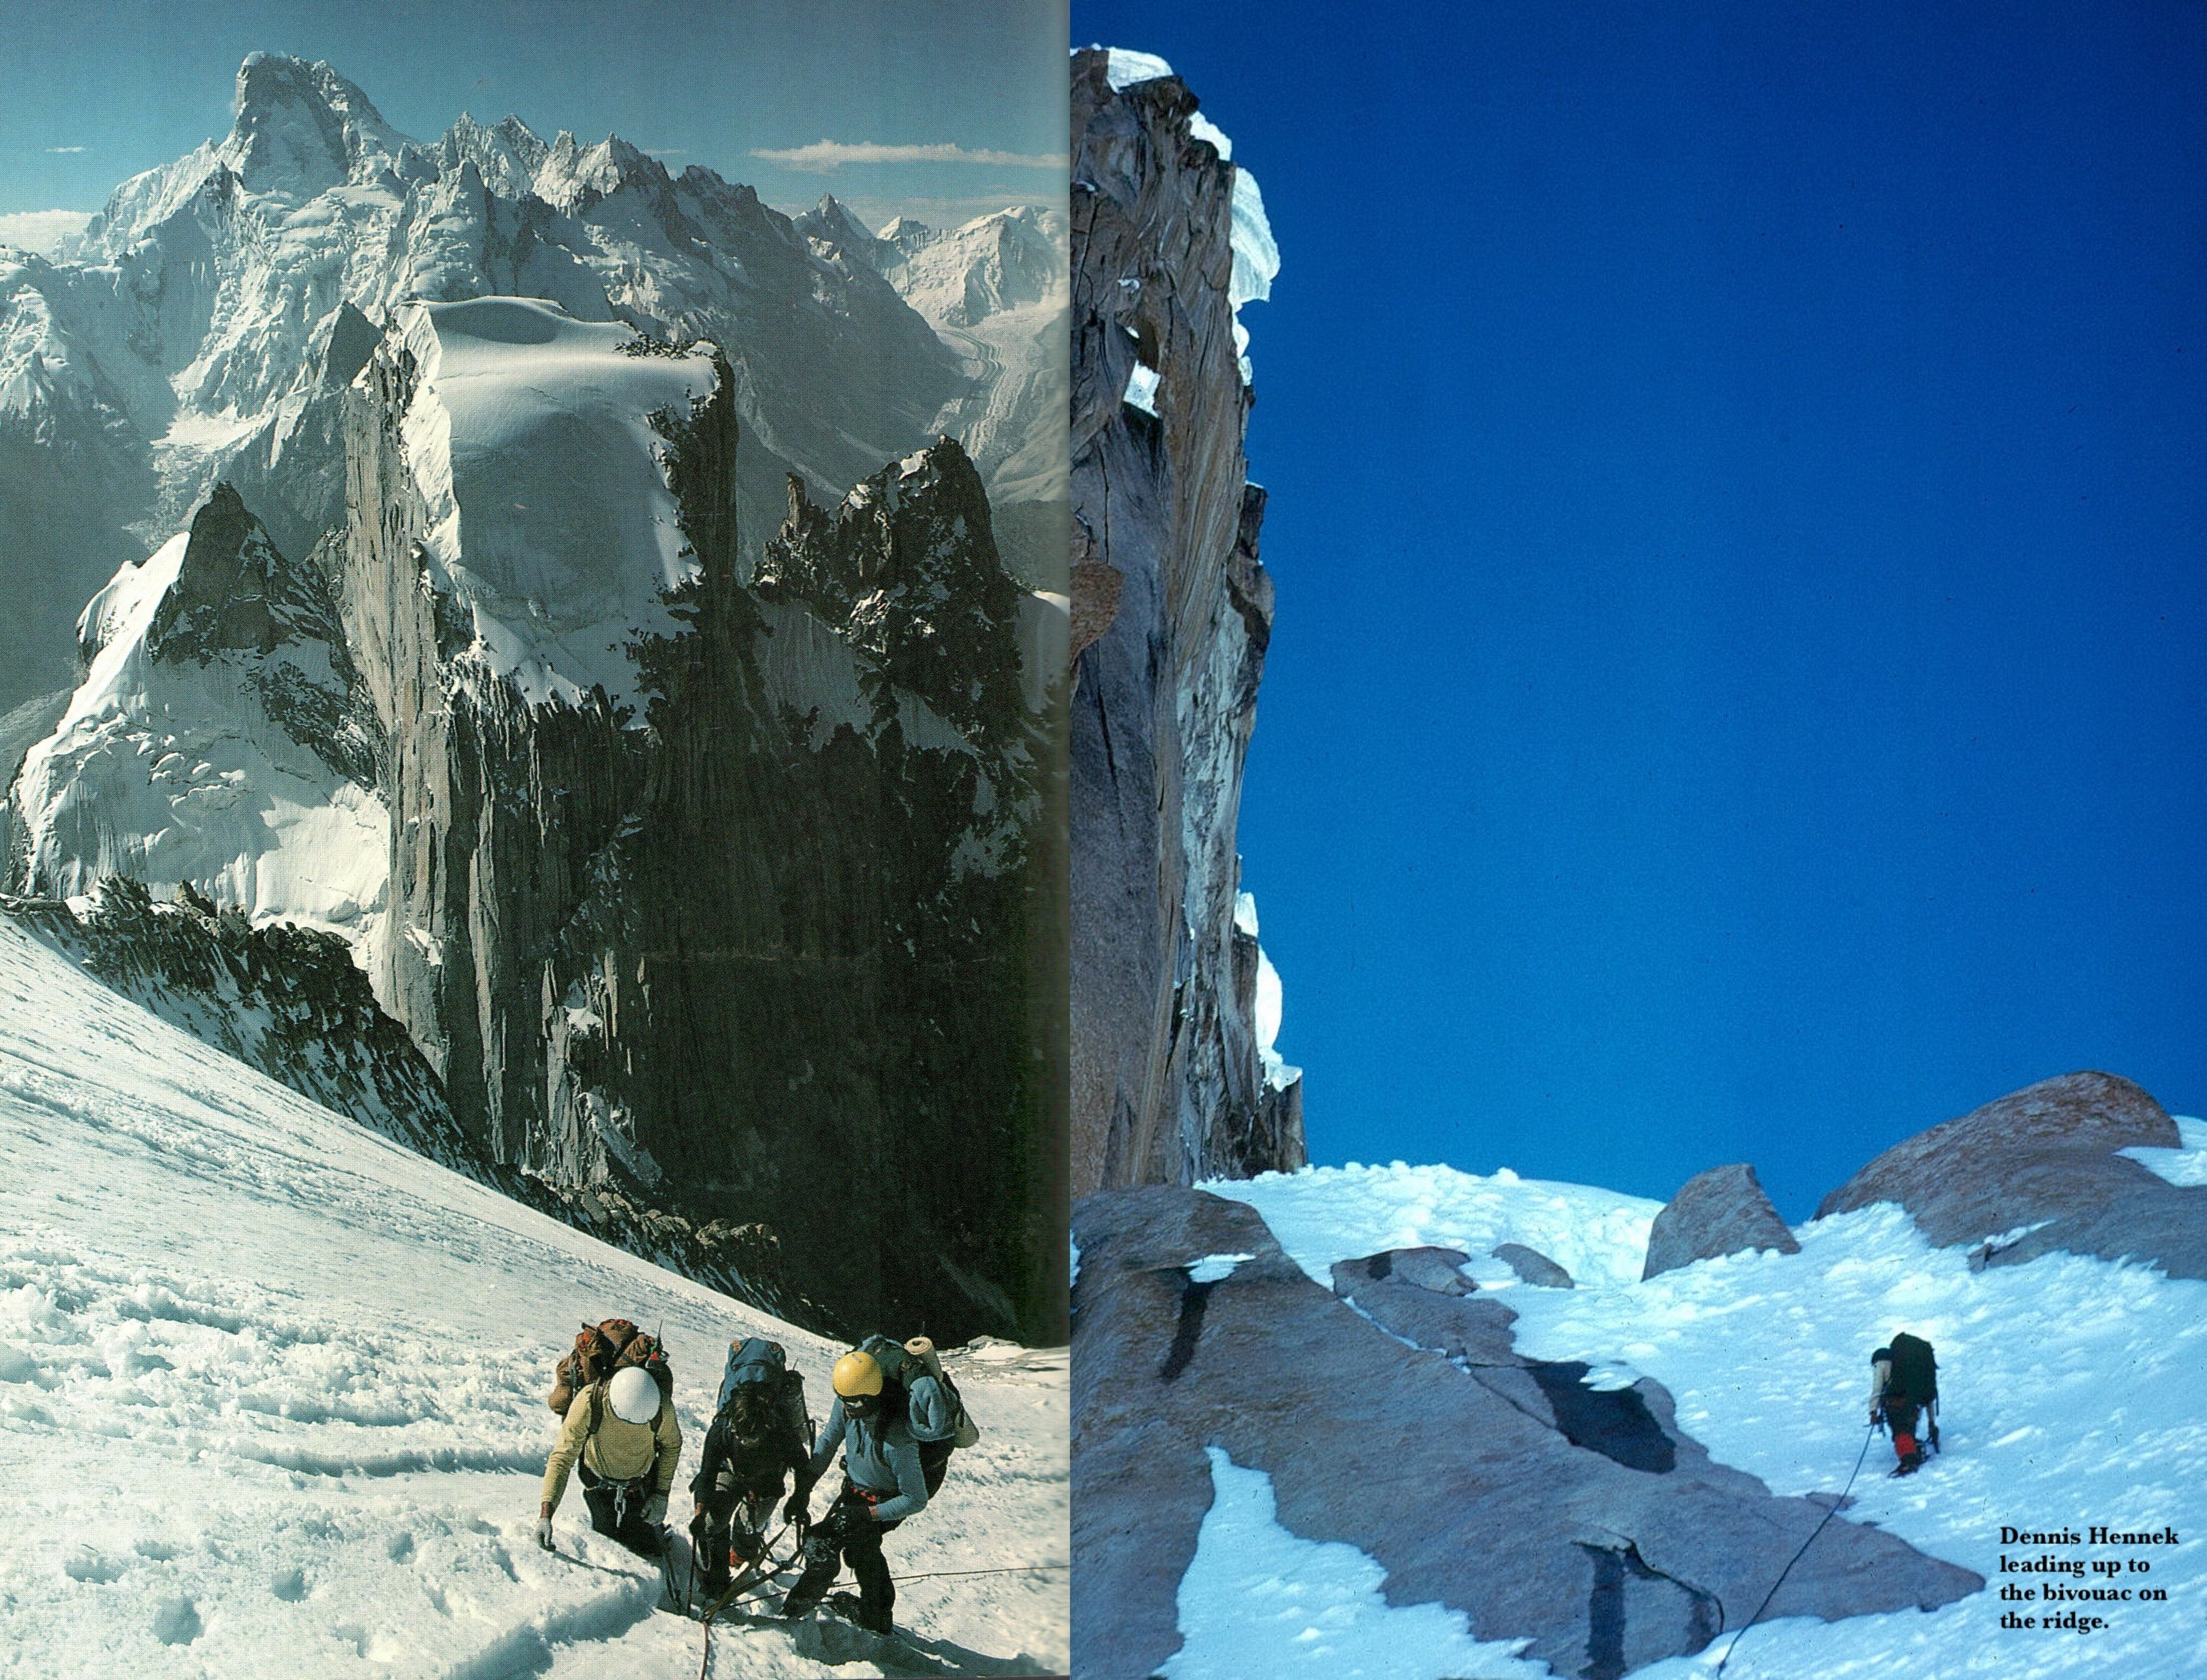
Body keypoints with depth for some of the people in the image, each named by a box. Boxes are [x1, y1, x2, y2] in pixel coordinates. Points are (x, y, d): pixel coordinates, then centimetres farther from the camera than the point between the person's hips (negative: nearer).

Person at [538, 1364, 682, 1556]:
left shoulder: (663, 1407, -31)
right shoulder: (588, 1404, -36)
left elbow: (672, 1446, -8)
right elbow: (562, 1457, -32)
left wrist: (661, 1495, -6)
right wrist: (546, 1513, -39)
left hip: (641, 1486, 1)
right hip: (599, 1481, -1)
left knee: (647, 1551, 7)